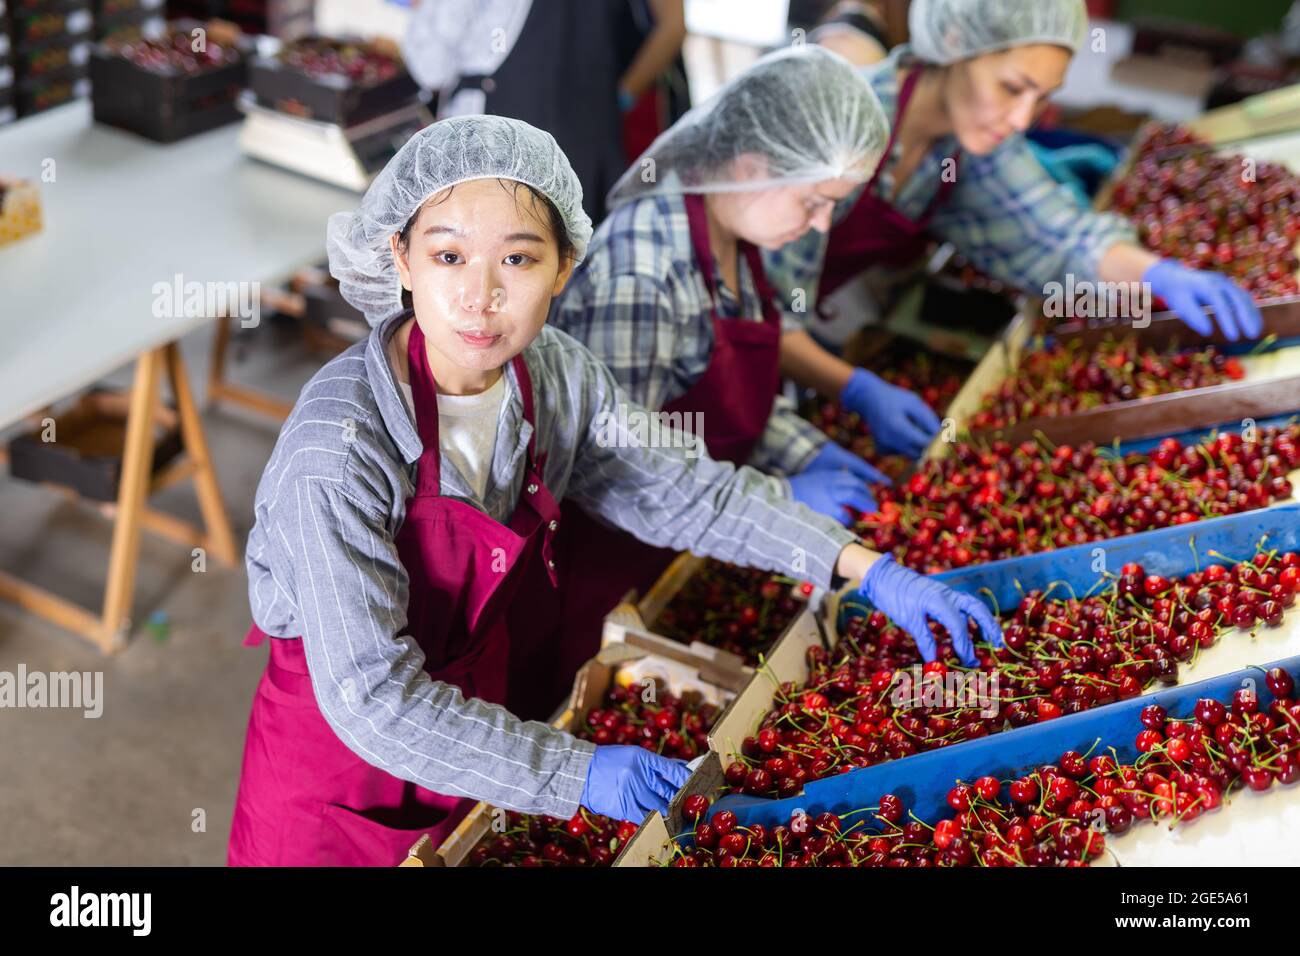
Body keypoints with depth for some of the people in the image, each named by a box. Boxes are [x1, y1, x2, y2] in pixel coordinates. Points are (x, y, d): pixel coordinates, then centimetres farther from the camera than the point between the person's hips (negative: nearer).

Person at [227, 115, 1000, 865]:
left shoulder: (556, 375, -14)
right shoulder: (342, 450, -32)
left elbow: (681, 492, -1)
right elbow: (372, 698, -30)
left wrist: (871, 571, -5)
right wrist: (578, 774, -26)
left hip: (472, 719, 5)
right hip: (341, 766, -5)